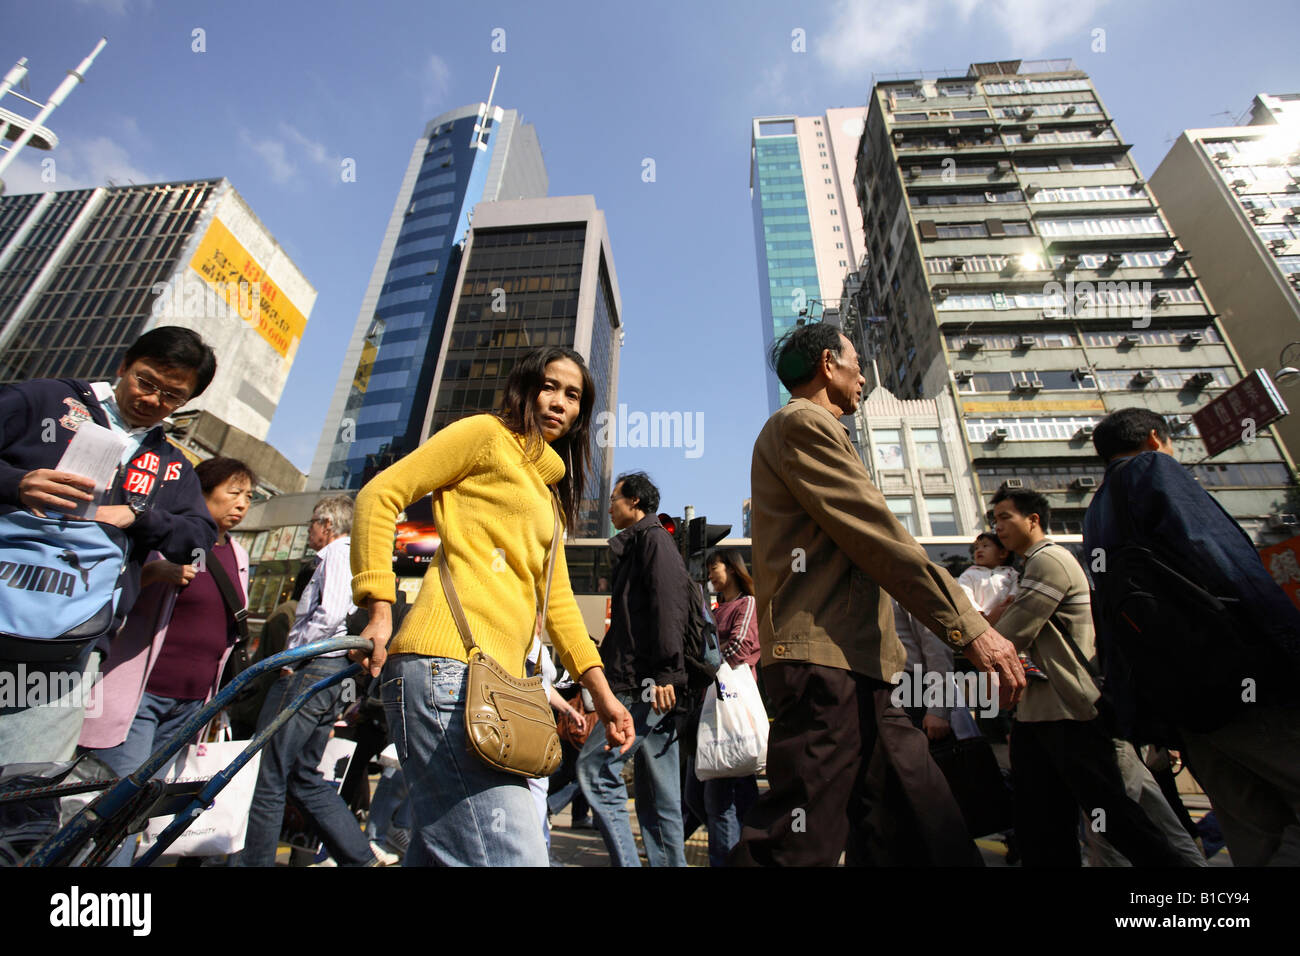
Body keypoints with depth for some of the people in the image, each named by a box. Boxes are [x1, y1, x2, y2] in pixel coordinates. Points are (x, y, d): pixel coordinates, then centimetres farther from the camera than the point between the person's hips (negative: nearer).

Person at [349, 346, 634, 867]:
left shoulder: (550, 496, 27)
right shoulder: (487, 434, 6)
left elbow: (556, 598, 20)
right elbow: (379, 496, -1)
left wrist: (602, 693, 11)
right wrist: (380, 609, -11)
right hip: (446, 666, -9)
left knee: (440, 848, 12)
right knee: (513, 853, -14)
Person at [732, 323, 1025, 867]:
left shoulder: (809, 427, 29)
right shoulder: (803, 422, -5)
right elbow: (877, 535, -14)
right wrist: (968, 626, -12)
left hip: (851, 666, 11)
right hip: (823, 660, -11)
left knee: (935, 831, 13)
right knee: (799, 846, -7)